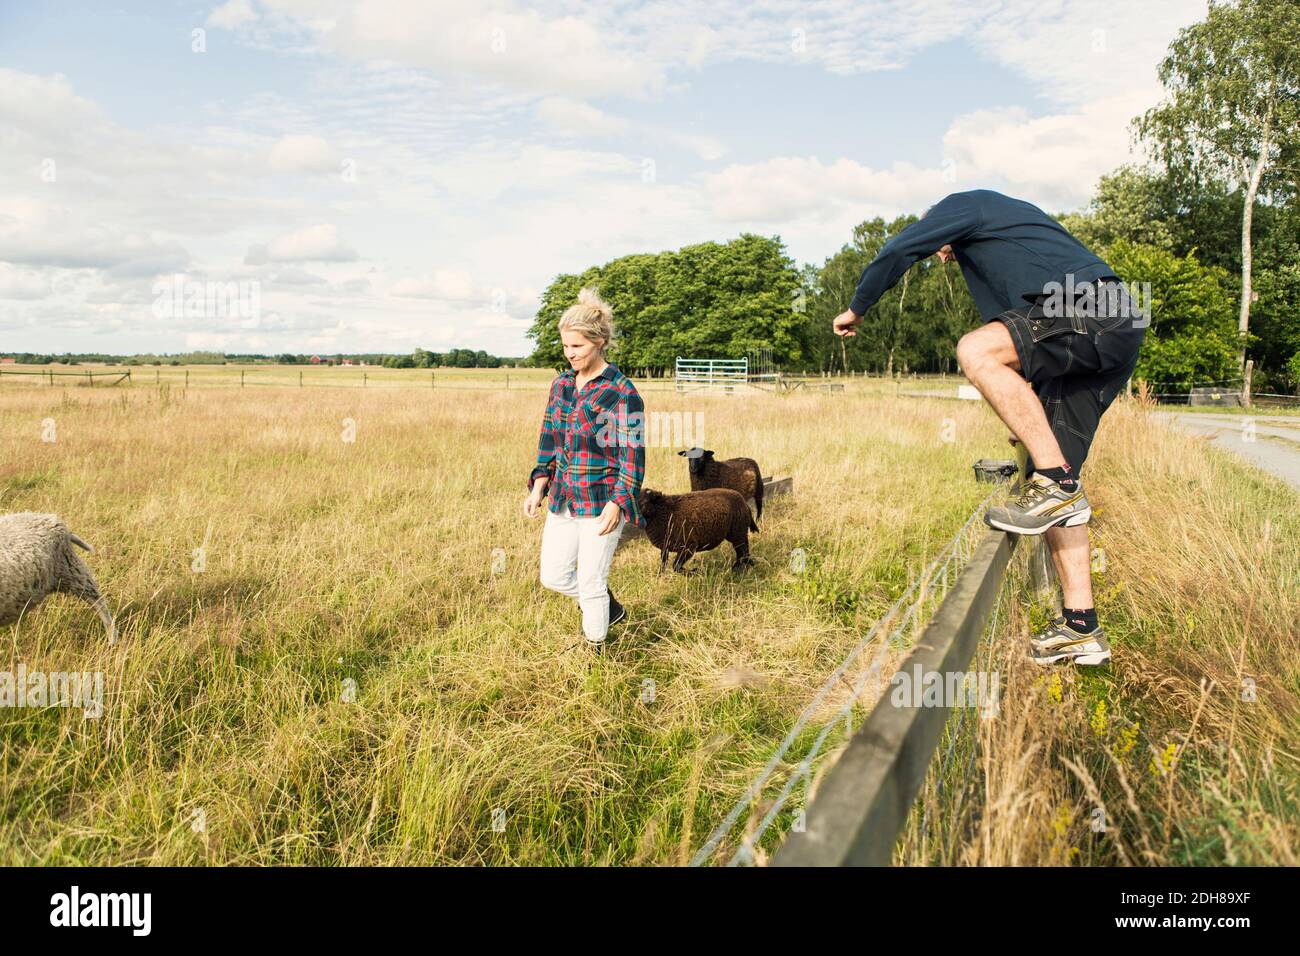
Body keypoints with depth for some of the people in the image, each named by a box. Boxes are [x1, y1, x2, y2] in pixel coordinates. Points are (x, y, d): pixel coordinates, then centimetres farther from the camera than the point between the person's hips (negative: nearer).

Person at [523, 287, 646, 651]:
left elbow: (633, 454, -13)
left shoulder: (622, 391, -12)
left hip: (601, 500, -6)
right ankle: (610, 609, 37)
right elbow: (549, 437, 13)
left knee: (591, 583, 3)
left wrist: (617, 504, -20)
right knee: (553, 575, 12)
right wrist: (539, 484, 3)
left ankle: (595, 646, 25)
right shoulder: (561, 384, 7)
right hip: (563, 497, 7)